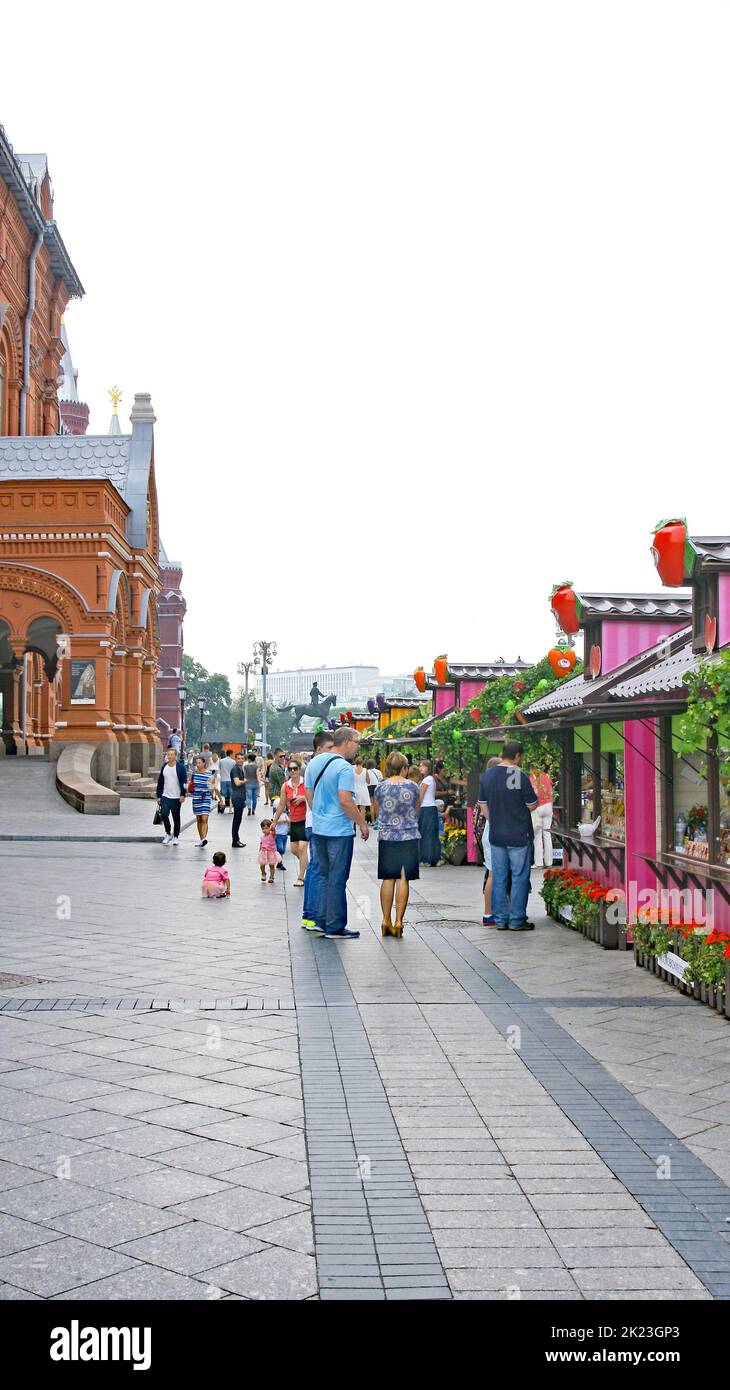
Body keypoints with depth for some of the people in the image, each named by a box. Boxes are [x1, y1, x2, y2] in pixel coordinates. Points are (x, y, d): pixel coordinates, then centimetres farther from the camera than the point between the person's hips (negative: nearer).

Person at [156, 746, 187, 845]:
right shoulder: (164, 767, 8)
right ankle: (168, 833, 13)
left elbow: (184, 782, -10)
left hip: (176, 797, -4)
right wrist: (158, 796, 10)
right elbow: (160, 782, 12)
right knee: (164, 814, -8)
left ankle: (176, 837, 17)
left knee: (176, 817, 5)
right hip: (165, 796, 4)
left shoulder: (180, 767, -7)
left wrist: (183, 795, -18)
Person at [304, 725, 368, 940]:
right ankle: (335, 928, 5)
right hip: (339, 830, -8)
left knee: (324, 876, 18)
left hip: (318, 828, 8)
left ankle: (321, 921, 20)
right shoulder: (344, 768, -18)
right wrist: (362, 824, -11)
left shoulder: (315, 762, 8)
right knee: (338, 879, 0)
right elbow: (345, 801, -22)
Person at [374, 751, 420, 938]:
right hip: (409, 837, -1)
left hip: (386, 838, 1)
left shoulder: (381, 787, -2)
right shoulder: (412, 786, -4)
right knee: (403, 880, 1)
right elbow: (416, 812, 9)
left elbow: (377, 812, 11)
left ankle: (386, 920, 10)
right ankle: (398, 921, -1)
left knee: (388, 879, 8)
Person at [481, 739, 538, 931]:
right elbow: (532, 805, -8)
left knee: (498, 878, 10)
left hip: (496, 835, 5)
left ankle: (500, 919, 13)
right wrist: (535, 794, 12)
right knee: (519, 877, 3)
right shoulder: (519, 776, -14)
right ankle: (516, 920, 4)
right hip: (519, 836, -5)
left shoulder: (487, 775, 4)